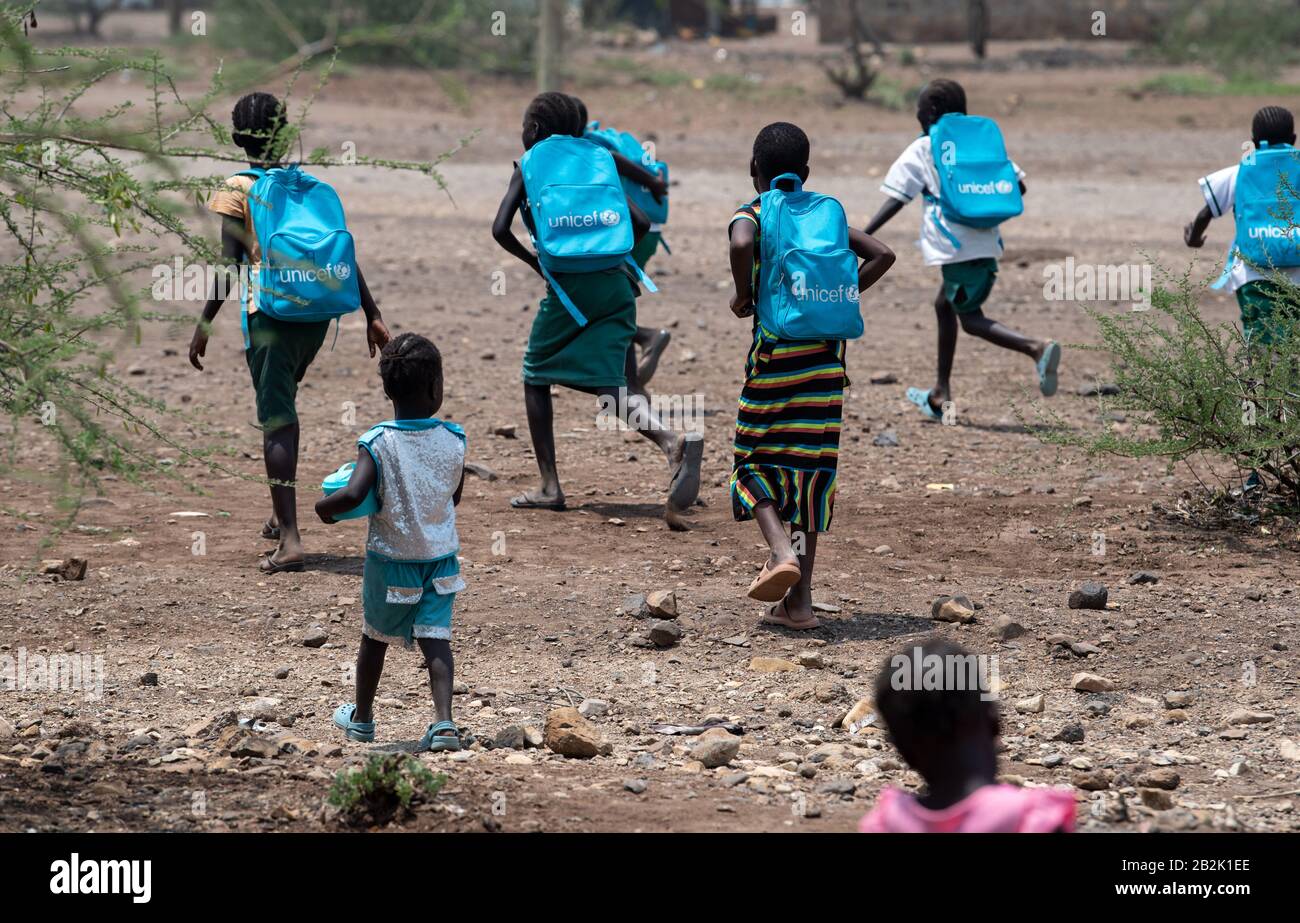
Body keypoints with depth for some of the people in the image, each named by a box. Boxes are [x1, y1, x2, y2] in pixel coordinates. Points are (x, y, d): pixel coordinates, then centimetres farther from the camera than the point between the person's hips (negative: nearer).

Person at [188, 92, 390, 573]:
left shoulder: (236, 190, 0)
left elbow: (228, 264, -9)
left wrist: (204, 324, -6)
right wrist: (372, 315, 11)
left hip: (272, 312, -5)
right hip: (317, 311, 5)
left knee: (277, 422, -7)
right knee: (281, 404, 26)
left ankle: (289, 539, -17)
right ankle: (280, 515, 32)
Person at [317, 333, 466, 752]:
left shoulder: (377, 444, -18)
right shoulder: (454, 440, -8)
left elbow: (353, 495, -30)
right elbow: (455, 496, 5)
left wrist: (324, 506, -10)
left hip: (391, 560, -1)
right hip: (440, 558, 1)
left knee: (375, 637, 17)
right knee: (436, 639, 0)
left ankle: (361, 717, 34)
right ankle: (444, 721, -17)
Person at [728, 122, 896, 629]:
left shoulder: (750, 216, -2)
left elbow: (742, 244, -26)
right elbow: (882, 255, 8)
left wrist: (744, 296, -10)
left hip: (776, 352, -4)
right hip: (826, 355, 4)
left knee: (757, 463, 9)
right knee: (811, 469, 7)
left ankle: (782, 551, -18)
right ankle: (799, 599, 6)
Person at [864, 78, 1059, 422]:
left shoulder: (921, 150, 1)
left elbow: (896, 200, -7)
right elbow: (1017, 185, 11)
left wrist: (863, 237, -7)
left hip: (955, 246, -7)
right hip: (988, 244, 7)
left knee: (971, 319, -2)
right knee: (944, 304, 23)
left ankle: (1036, 348, -26)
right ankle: (940, 394, 27)